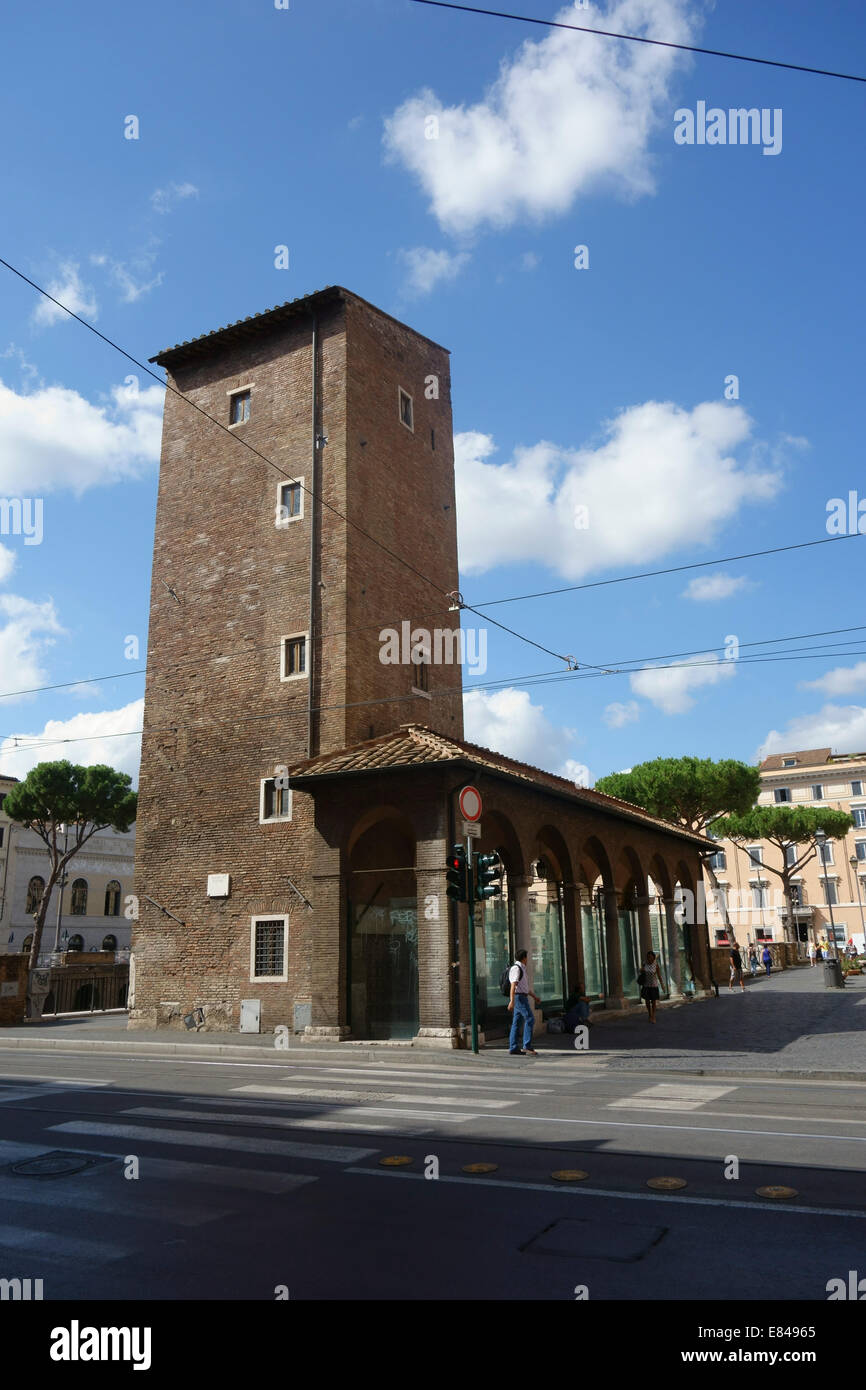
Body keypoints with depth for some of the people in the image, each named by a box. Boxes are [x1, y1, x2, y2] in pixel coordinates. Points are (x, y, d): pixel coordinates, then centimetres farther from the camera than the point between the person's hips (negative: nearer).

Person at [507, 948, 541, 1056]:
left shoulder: (521, 968, 19)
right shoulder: (516, 968, -12)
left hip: (522, 997, 10)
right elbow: (513, 985, -22)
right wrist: (512, 1001, -29)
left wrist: (534, 996, 31)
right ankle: (527, 1046, -16)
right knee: (530, 1019, -13)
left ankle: (513, 1048, 7)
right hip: (519, 997, -10)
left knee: (517, 1022, 7)